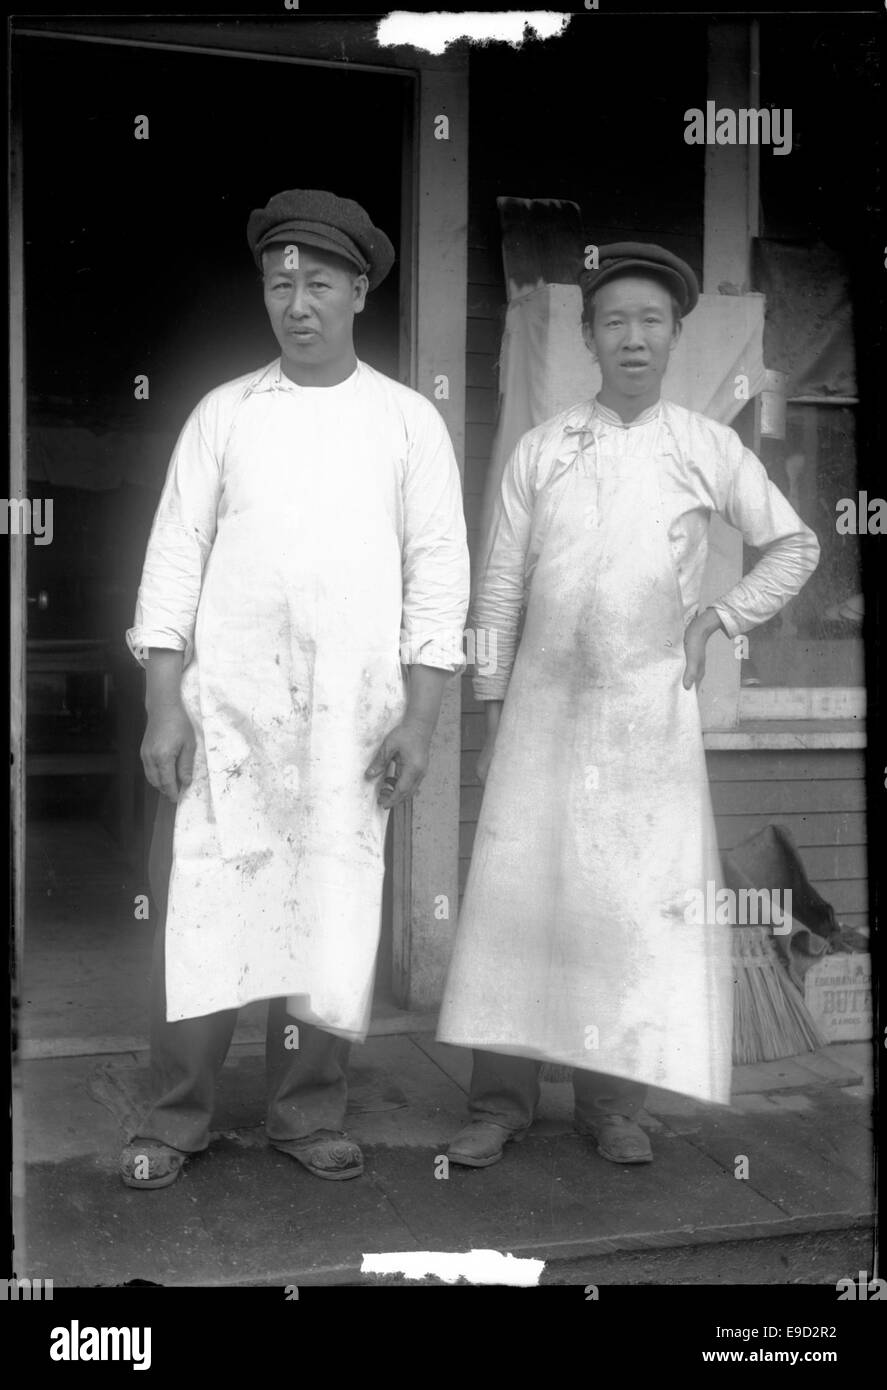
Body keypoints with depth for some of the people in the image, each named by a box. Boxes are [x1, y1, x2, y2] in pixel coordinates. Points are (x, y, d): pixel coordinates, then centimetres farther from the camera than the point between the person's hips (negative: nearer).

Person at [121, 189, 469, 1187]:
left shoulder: (407, 420, 7)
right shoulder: (224, 412, 9)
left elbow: (437, 572, 3)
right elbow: (176, 557, 5)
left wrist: (419, 721, -5)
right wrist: (163, 708, -3)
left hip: (353, 714, 0)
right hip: (224, 703, 0)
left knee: (330, 916, 3)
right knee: (201, 906, 0)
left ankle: (309, 1115, 19)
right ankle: (175, 1119, 14)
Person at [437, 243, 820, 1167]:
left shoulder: (707, 450, 5)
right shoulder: (541, 450, 5)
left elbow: (794, 546, 15)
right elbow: (499, 587, 6)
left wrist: (718, 619, 3)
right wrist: (491, 714, 3)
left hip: (650, 709, 0)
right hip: (544, 702, 0)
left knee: (643, 900, -2)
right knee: (516, 891, -3)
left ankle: (613, 1103, 11)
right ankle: (501, 1103, 7)